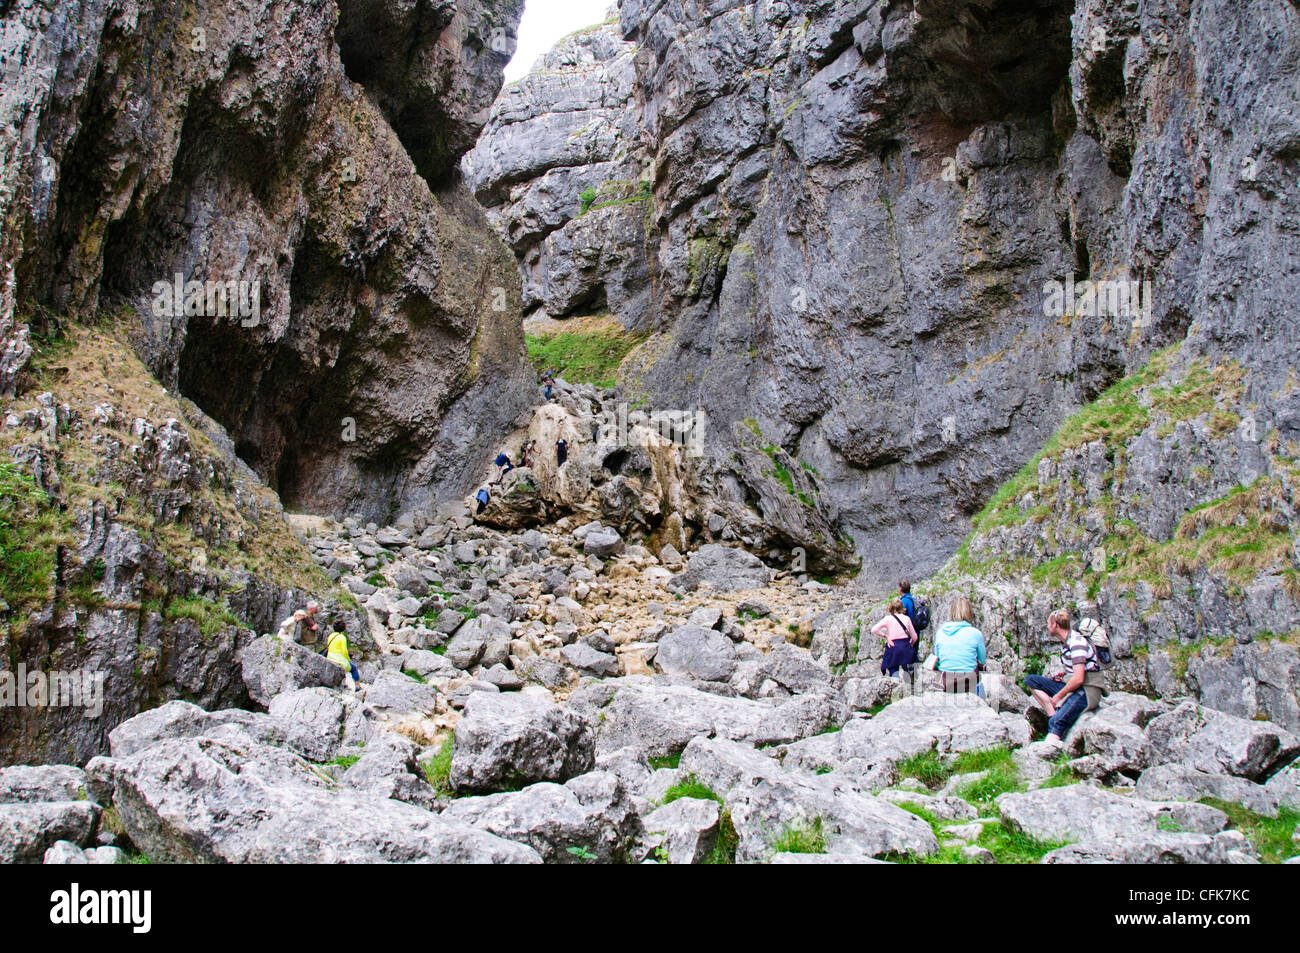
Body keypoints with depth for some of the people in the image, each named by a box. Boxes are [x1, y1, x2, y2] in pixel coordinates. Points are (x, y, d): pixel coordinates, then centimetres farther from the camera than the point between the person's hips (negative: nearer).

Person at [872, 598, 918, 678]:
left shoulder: (888, 619, 1)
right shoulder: (907, 618, 8)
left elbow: (874, 630, -7)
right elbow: (914, 637, 12)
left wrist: (885, 636, 3)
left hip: (893, 647, -2)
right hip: (906, 647, 2)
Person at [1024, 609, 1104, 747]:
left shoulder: (1076, 642, -17)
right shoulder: (1065, 641, 12)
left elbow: (1079, 679, -23)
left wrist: (1058, 696, -13)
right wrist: (1063, 674, 8)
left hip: (1087, 691, -10)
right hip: (1072, 687, 10)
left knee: (1056, 724, -31)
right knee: (1031, 681, 0)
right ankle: (1053, 714, -13)